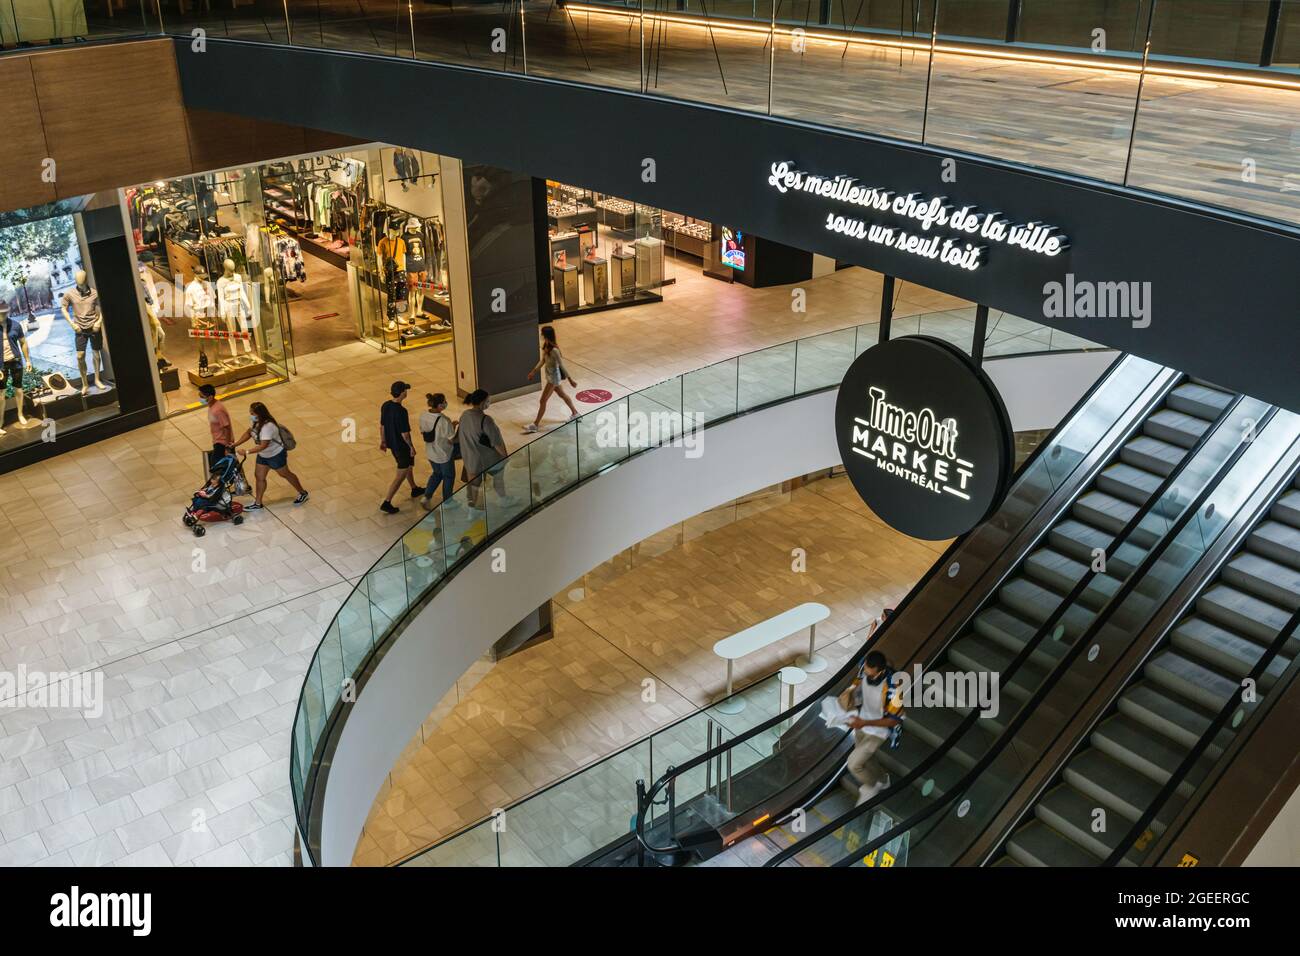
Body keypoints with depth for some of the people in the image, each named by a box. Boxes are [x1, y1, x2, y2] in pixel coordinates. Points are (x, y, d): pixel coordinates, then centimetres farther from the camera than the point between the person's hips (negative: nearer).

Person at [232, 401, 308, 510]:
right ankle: (257, 504, 23)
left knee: (285, 474, 12)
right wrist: (235, 444, -4)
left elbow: (263, 445, -38)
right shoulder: (255, 421, -10)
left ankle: (302, 493, 34)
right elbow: (248, 433, 5)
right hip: (263, 455, 8)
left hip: (276, 455, -8)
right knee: (259, 476, 11)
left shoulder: (268, 426, -36)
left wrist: (247, 452, -36)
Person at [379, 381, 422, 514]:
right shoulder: (401, 411, -29)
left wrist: (383, 441, 18)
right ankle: (387, 503, 4)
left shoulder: (385, 406, -5)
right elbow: (404, 433, -24)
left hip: (391, 443, 9)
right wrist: (411, 447, -10)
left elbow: (382, 425, 6)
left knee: (408, 464, 30)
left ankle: (415, 489, 49)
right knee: (401, 475, 3)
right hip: (401, 446, -9)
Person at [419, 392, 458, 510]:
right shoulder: (444, 421, -32)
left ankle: (426, 497, 24)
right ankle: (446, 502, 35)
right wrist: (453, 426, -6)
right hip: (444, 455, -6)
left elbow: (422, 432, 3)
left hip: (431, 453, 6)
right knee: (449, 476, 20)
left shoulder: (423, 415, -12)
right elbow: (452, 440, -22)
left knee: (437, 473, 30)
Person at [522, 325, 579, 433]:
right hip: (550, 376, 9)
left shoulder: (554, 350, -31)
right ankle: (575, 413, 44)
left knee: (543, 401, 0)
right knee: (562, 394, 26)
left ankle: (535, 425, 11)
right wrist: (533, 372, 11)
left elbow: (562, 366, -24)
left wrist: (570, 380, -17)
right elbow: (542, 360, 9)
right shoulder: (546, 346, -5)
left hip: (553, 378, -9)